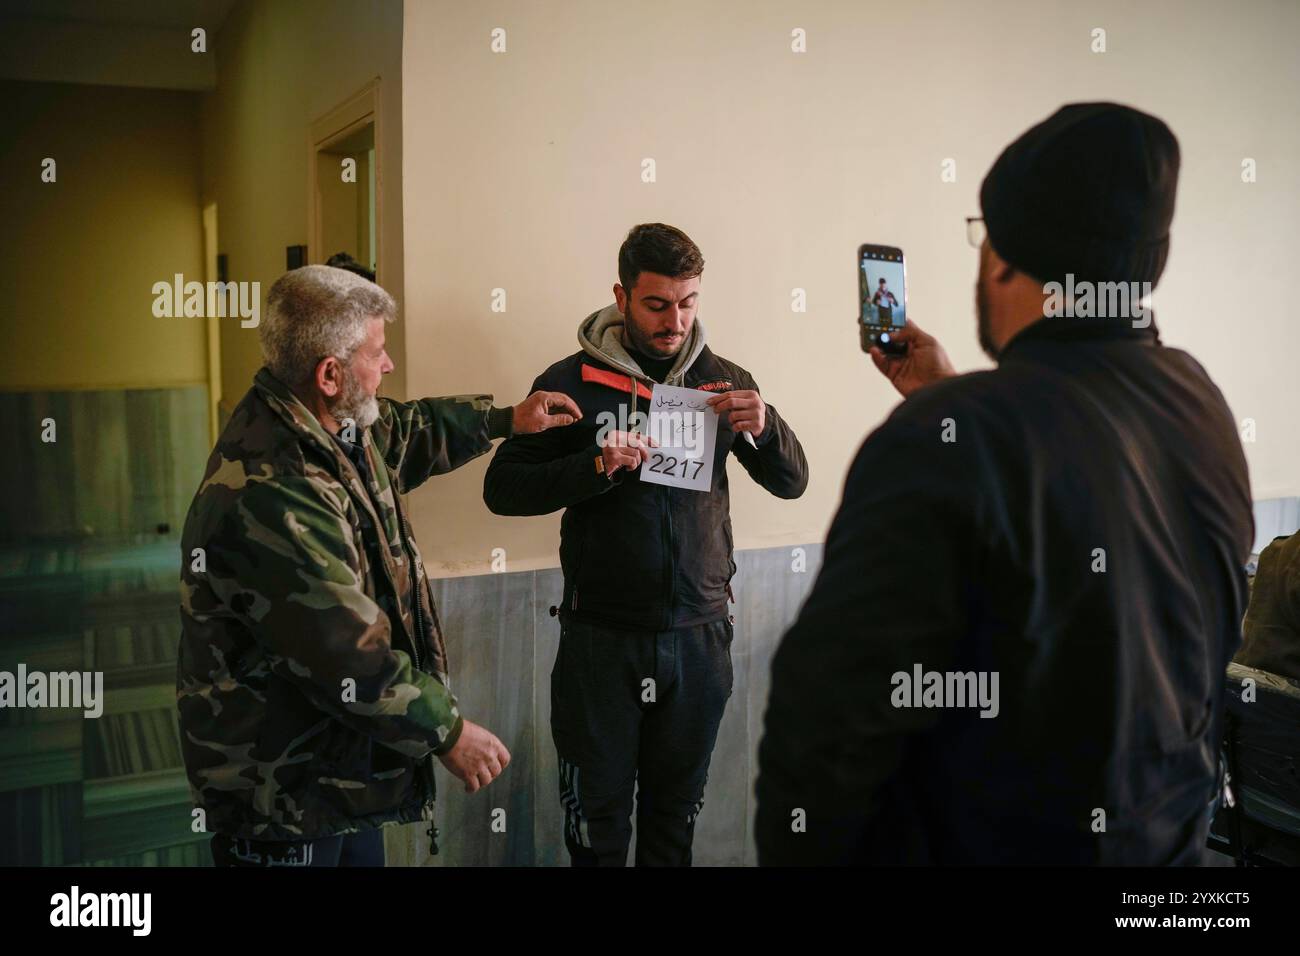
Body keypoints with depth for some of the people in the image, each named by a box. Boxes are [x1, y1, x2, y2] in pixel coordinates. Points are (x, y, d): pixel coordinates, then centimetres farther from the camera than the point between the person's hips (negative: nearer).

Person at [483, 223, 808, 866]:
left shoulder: (723, 380, 4)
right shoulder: (572, 382, -4)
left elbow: (791, 481, 7)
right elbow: (502, 488, -6)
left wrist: (763, 426, -14)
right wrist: (596, 468, -22)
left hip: (698, 635, 3)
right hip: (601, 637, -2)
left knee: (676, 811, 17)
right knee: (597, 818, 9)